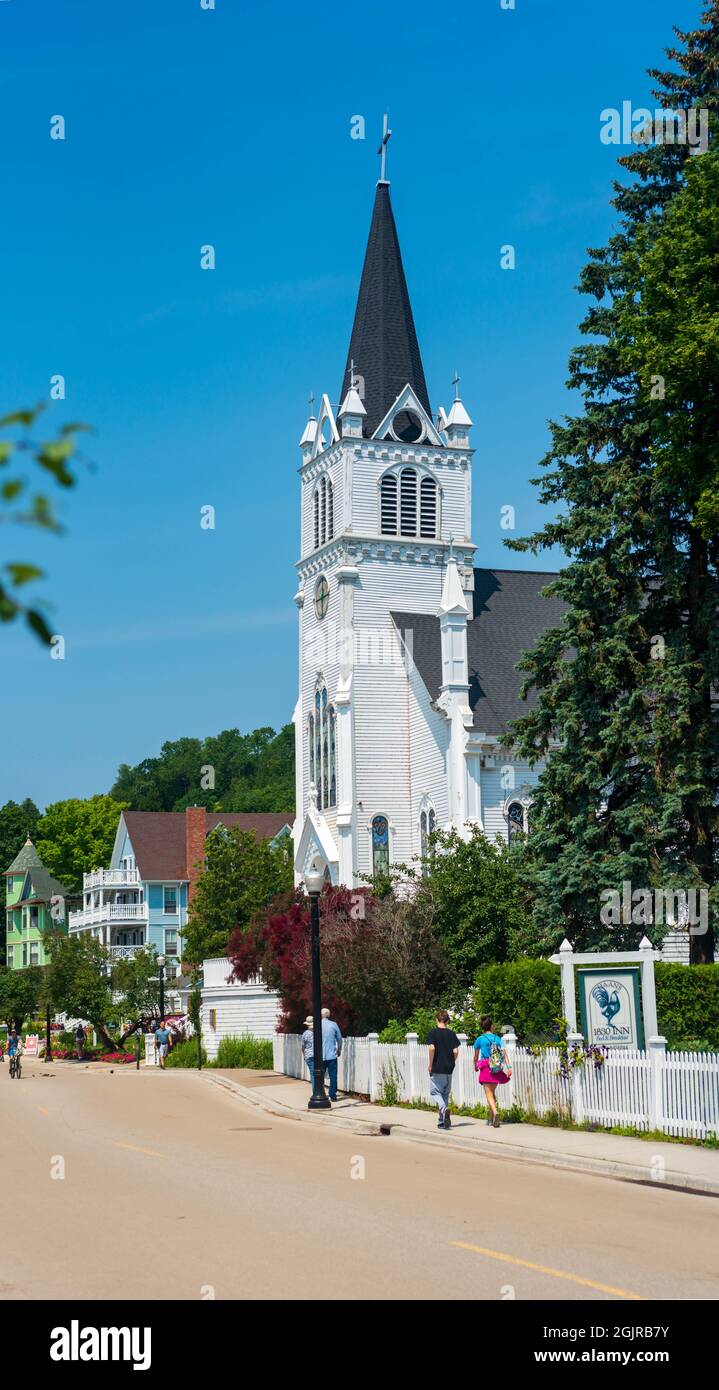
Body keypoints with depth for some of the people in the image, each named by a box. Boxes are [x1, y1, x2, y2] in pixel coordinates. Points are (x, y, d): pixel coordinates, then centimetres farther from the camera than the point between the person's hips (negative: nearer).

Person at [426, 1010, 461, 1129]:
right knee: (445, 1093, 13)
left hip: (437, 1069, -4)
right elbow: (456, 1051, -1)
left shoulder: (433, 1032, -6)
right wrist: (451, 1063, 13)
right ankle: (442, 1122, 15)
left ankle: (444, 1108, -25)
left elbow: (432, 1048, -17)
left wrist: (430, 1064, -7)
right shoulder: (452, 1034, 4)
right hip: (449, 1070, 4)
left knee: (435, 1092, 3)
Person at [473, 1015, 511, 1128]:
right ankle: (490, 1118, 25)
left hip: (486, 1068, -4)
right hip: (497, 1069, 4)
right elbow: (504, 1053, -4)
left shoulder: (480, 1039, 0)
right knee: (492, 1092, 19)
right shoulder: (497, 1038, 7)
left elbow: (476, 1057, 8)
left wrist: (475, 1066, 26)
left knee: (489, 1094, -7)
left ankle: (495, 1112, -31)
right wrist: (508, 1067, -8)